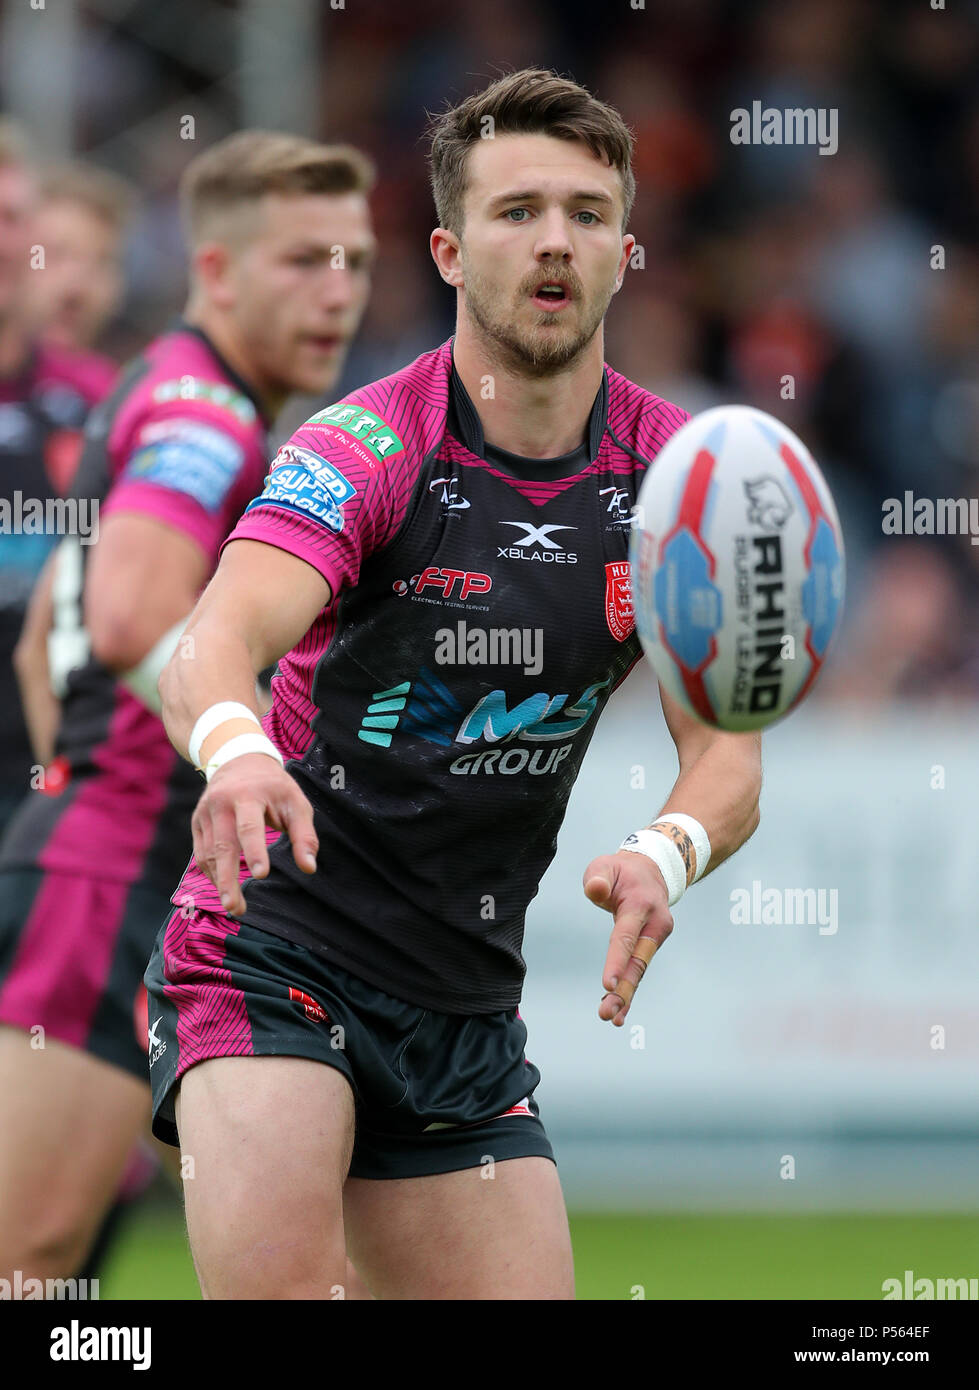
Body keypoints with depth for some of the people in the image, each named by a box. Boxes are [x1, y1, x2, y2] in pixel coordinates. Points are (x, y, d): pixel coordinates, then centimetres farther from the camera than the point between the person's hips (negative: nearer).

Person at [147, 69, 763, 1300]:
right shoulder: (367, 449, -14)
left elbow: (726, 749, -5)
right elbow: (215, 644, -30)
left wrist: (665, 856, -28)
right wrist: (234, 748, -55)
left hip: (465, 1009, 6)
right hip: (270, 956, -5)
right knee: (276, 1287, -26)